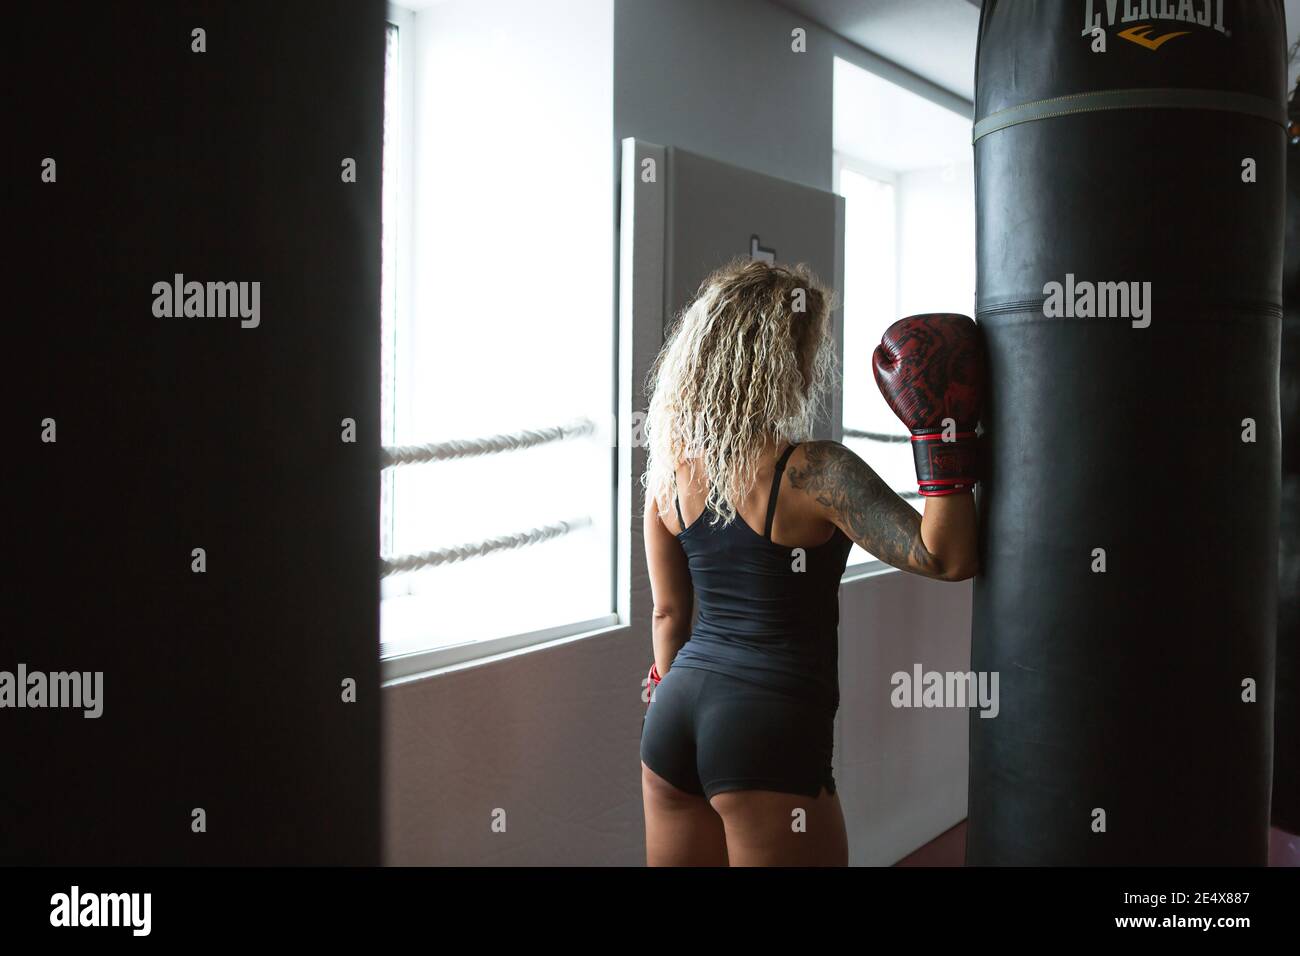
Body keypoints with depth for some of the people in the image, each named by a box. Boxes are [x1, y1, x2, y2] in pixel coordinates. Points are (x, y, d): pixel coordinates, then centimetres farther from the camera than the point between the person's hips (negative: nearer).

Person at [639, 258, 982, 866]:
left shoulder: (670, 469, 3)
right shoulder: (815, 473, -15)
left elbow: (668, 613, 11)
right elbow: (946, 557, -20)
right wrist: (942, 432, -18)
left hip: (674, 709, 7)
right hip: (772, 728, -6)